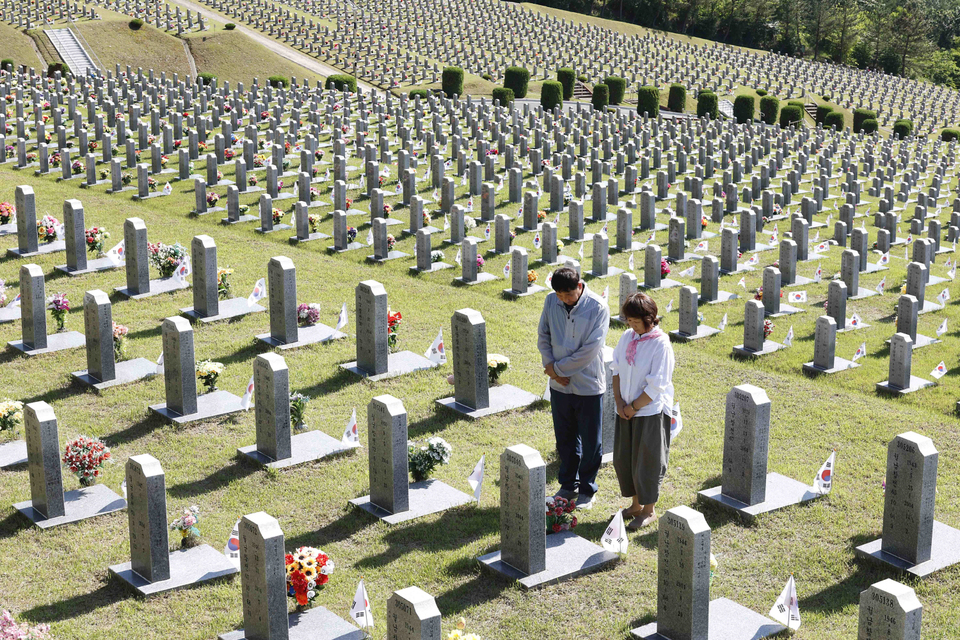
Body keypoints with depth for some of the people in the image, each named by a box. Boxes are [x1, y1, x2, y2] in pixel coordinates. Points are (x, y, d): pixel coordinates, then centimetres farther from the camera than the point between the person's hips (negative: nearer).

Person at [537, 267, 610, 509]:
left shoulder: (598, 308, -18)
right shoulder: (551, 301, -4)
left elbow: (589, 351, -20)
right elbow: (543, 337, 5)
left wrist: (558, 368, -14)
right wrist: (551, 367, -10)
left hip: (588, 386, -4)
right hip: (560, 384, 4)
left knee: (590, 442, 9)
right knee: (565, 439, 18)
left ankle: (587, 490, 25)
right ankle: (568, 485, 34)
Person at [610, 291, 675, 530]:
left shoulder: (661, 344, -17)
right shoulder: (627, 337, 3)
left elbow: (656, 385, -18)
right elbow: (617, 370, 7)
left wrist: (633, 407, -13)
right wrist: (619, 402, -4)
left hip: (651, 412, -7)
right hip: (627, 410, 7)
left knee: (647, 462, 3)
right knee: (623, 459, 14)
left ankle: (649, 510, 18)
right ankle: (636, 505, 31)